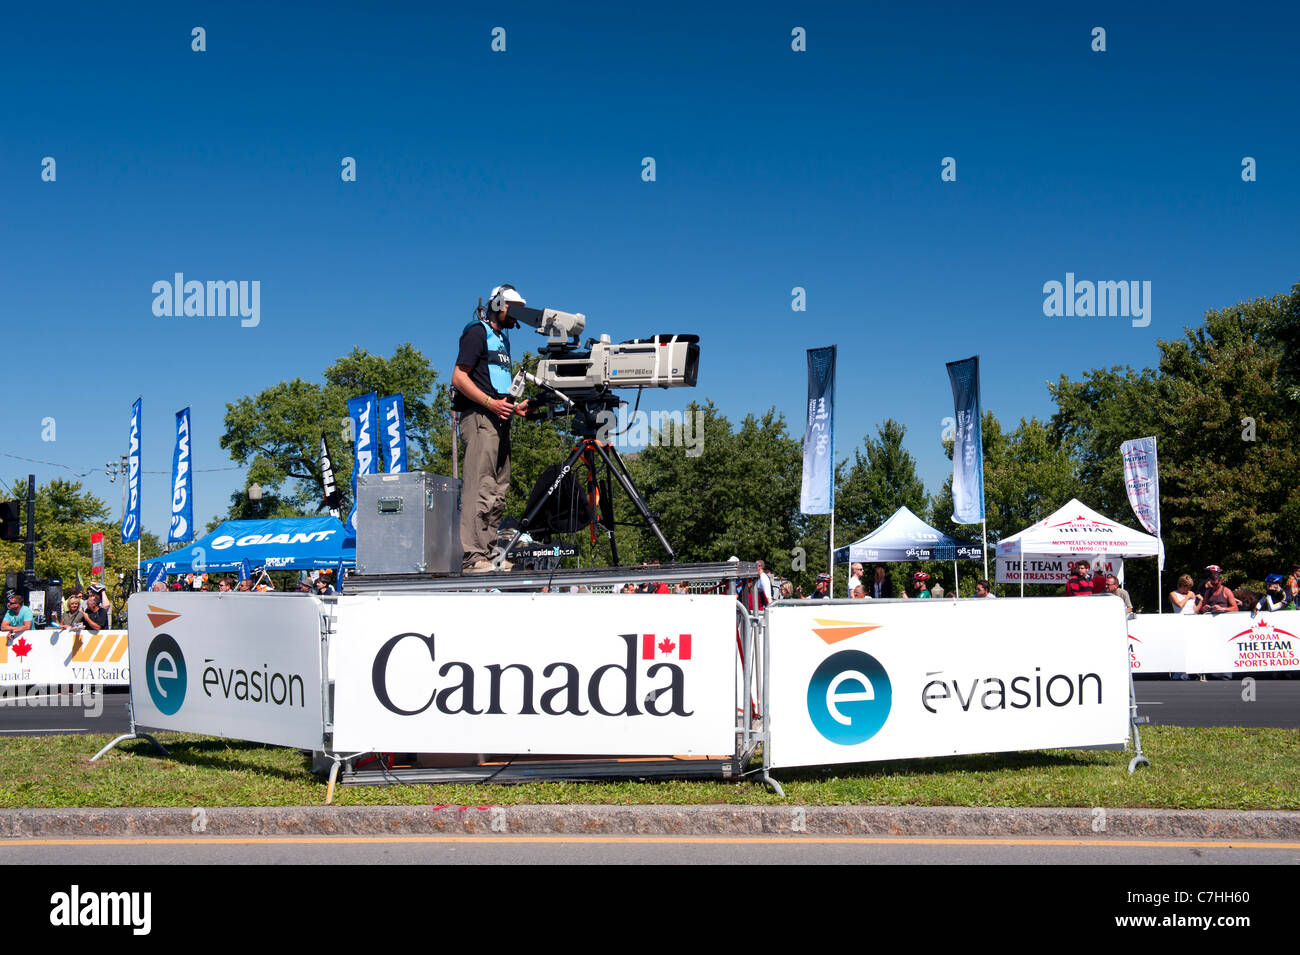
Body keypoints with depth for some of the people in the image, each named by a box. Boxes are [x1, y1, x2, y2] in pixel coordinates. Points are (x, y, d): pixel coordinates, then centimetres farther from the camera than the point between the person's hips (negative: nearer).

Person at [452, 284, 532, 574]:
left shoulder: (502, 338, 23)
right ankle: (472, 557, -18)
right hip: (479, 418, -10)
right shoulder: (477, 333, -4)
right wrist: (490, 402, -20)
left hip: (498, 419, 10)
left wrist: (515, 407, 12)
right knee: (479, 488, -15)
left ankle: (489, 553, 12)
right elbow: (459, 377, -12)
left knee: (497, 492, 8)